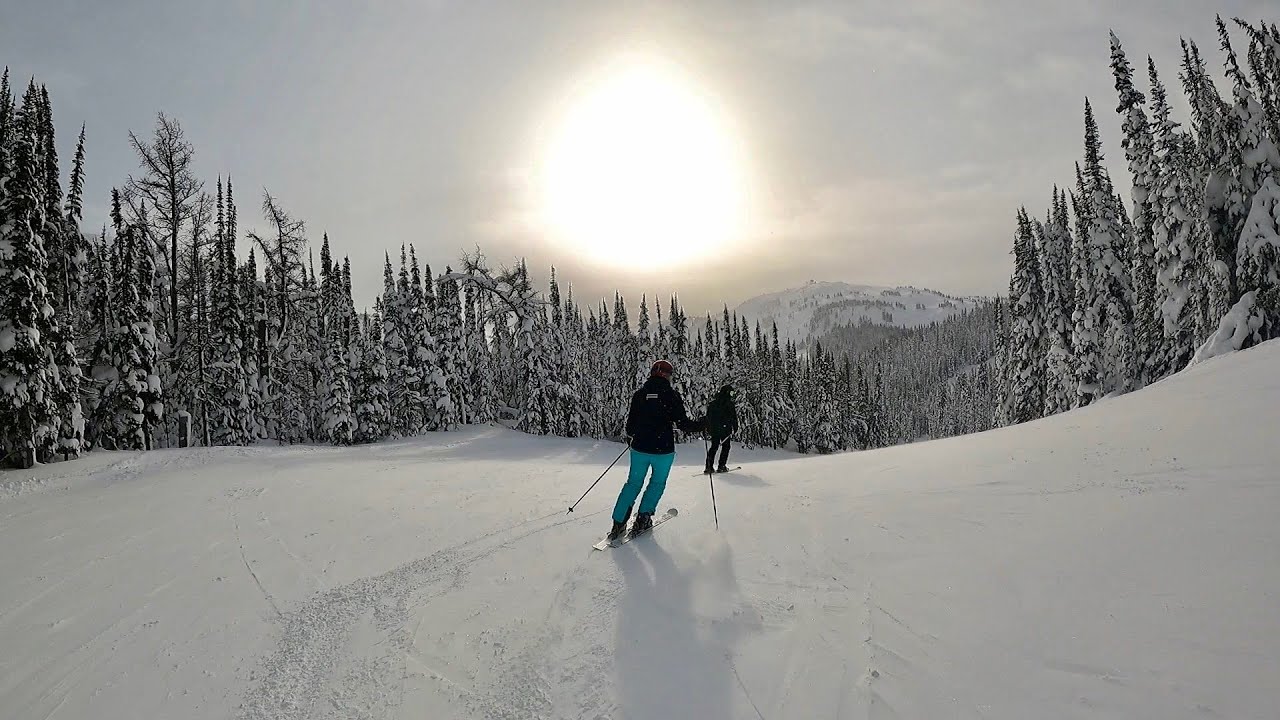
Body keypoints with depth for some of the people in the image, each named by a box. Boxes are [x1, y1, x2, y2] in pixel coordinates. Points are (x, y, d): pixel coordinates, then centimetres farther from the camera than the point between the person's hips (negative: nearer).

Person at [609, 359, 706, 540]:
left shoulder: (639, 394, 1)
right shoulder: (671, 395, -8)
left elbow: (631, 424, 4)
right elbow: (683, 424, -9)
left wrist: (632, 434, 27)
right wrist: (704, 424, 7)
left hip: (640, 448, 3)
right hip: (663, 450, -3)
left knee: (633, 483, 15)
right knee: (657, 483, 17)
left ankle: (618, 522, 9)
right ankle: (642, 519, 9)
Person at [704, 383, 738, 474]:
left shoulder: (713, 401, 11)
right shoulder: (728, 402, -9)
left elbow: (708, 415, 15)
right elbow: (733, 416, -9)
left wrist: (708, 427, 20)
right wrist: (735, 428, -1)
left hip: (713, 428, 6)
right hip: (725, 428, -6)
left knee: (714, 446, 11)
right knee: (725, 446, 6)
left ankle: (709, 466, 2)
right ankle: (721, 466, 1)